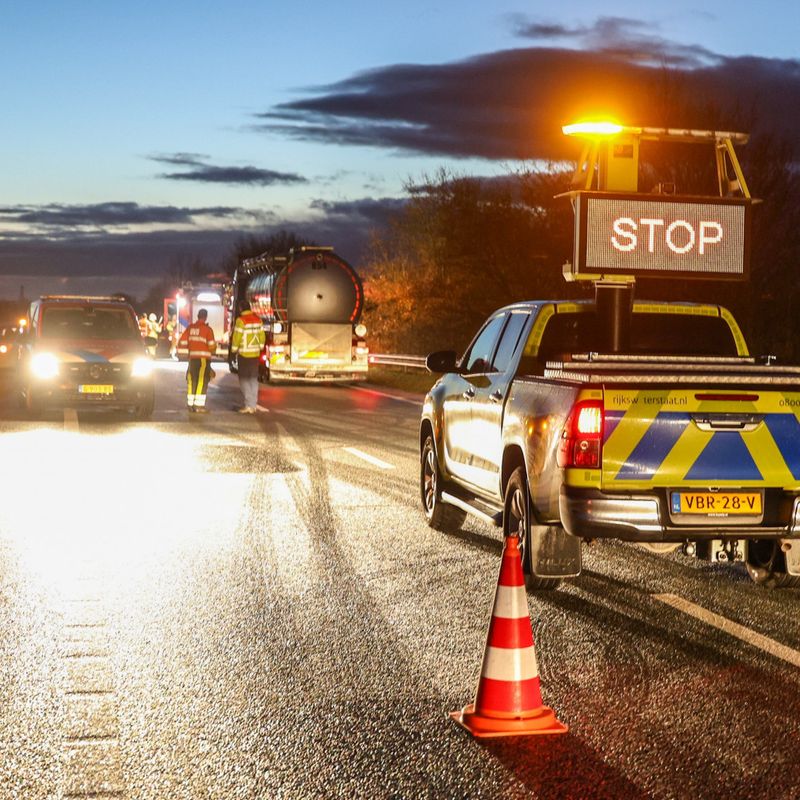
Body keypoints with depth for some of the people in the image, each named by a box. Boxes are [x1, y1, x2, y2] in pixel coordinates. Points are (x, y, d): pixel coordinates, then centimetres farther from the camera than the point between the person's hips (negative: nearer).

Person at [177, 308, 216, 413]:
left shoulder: (190, 328, 5)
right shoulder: (207, 329, -7)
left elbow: (182, 343, 7)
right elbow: (212, 346, -11)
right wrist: (213, 349, 12)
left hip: (192, 358, 4)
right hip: (203, 358, -4)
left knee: (192, 381, 13)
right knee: (202, 382, -2)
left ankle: (190, 404, 17)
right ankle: (198, 405, -6)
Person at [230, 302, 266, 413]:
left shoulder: (241, 320, -13)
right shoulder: (258, 319, 5)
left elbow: (237, 337, -13)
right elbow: (262, 335, 9)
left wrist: (234, 349, 0)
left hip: (244, 354, -6)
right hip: (255, 354, 6)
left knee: (244, 379, 1)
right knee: (254, 379, 11)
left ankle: (248, 405, -5)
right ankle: (254, 405, 12)